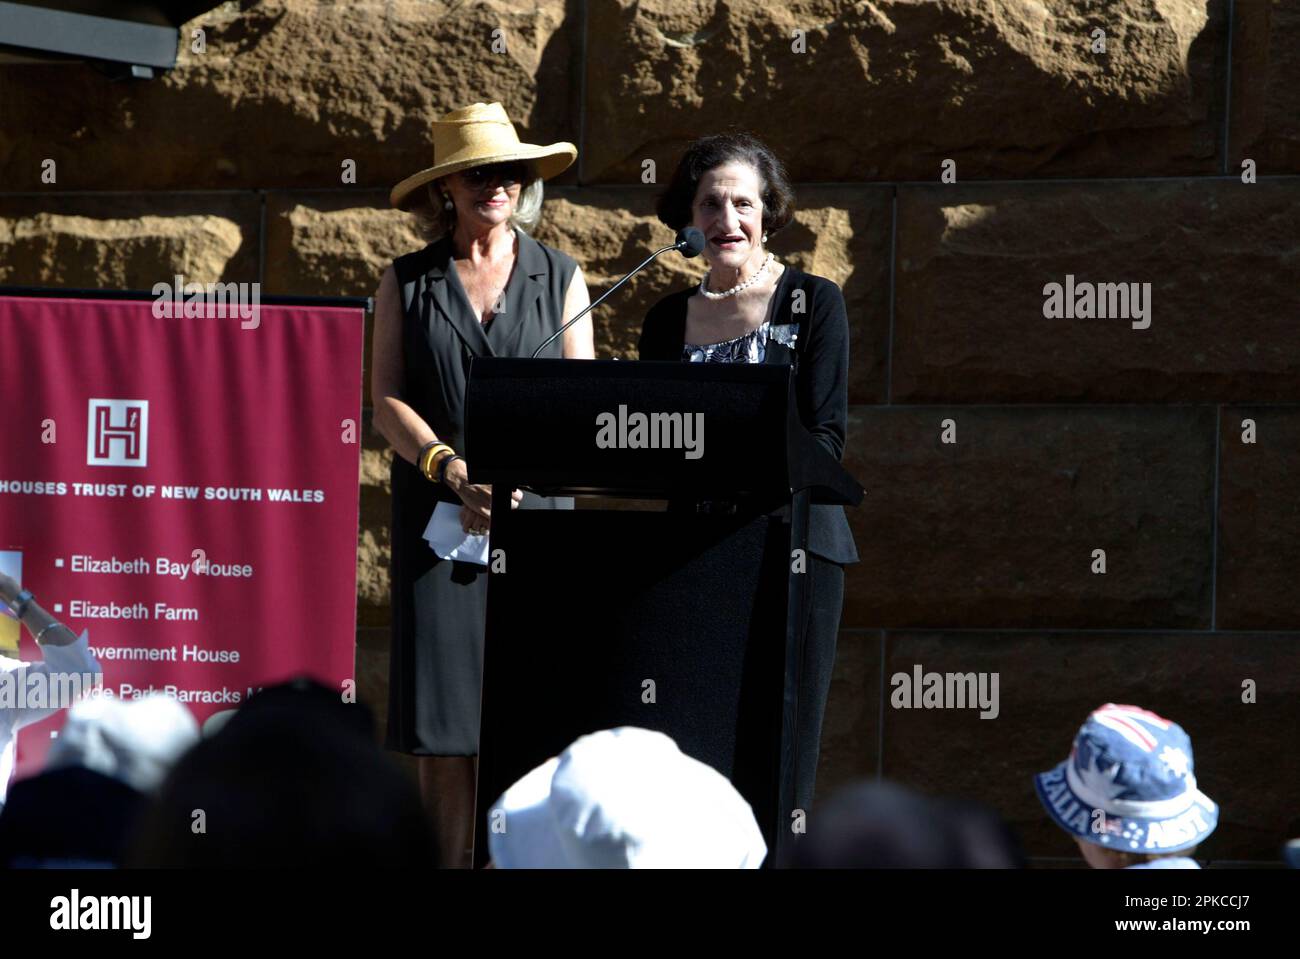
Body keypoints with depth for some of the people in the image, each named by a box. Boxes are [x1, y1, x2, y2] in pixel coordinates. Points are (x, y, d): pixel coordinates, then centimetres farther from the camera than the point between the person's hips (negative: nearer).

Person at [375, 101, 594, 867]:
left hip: (536, 514, 0)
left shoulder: (560, 279, 10)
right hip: (437, 513, 0)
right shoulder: (407, 284, 10)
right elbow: (387, 400, 3)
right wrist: (454, 471, -13)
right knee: (444, 717, -4)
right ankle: (449, 862, -1)